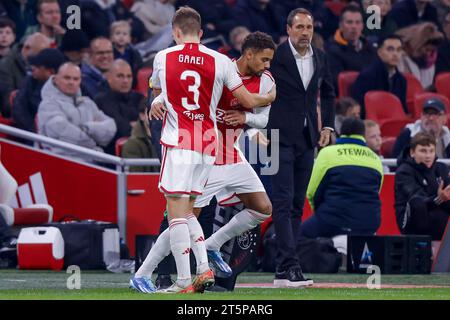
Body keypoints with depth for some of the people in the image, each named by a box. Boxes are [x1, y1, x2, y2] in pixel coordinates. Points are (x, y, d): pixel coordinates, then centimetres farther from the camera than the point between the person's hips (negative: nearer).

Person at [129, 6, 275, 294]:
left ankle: (184, 280, -11)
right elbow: (249, 102, 6)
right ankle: (204, 269, 3)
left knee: (177, 211, -5)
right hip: (209, 145, 3)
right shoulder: (220, 61, 3)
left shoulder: (162, 58, 3)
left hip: (177, 144, -3)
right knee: (187, 210, 15)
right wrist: (270, 98, 26)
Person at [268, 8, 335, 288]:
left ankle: (283, 268, 11)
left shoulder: (320, 58, 9)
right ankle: (290, 265, -18)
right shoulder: (275, 56, -8)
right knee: (283, 202, -12)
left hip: (308, 139, 6)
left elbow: (328, 93, 24)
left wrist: (328, 125, 16)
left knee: (297, 204, 7)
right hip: (281, 137, -6)